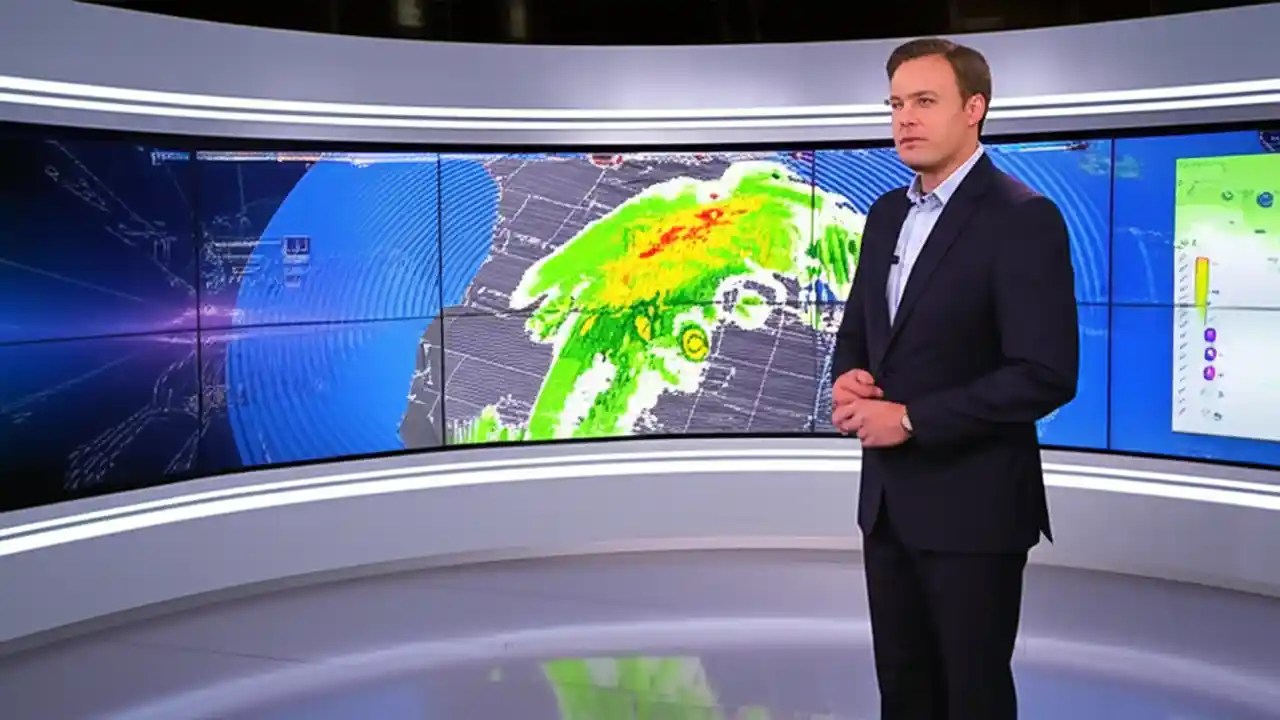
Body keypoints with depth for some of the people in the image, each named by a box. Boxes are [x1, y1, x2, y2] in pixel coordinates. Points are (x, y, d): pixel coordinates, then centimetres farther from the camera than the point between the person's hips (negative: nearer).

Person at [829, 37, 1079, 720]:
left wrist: (910, 418, -20)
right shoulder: (887, 212, 10)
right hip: (888, 499, 7)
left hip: (972, 505, -7)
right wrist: (849, 377, -5)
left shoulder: (1024, 217, -14)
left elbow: (1047, 374, -21)